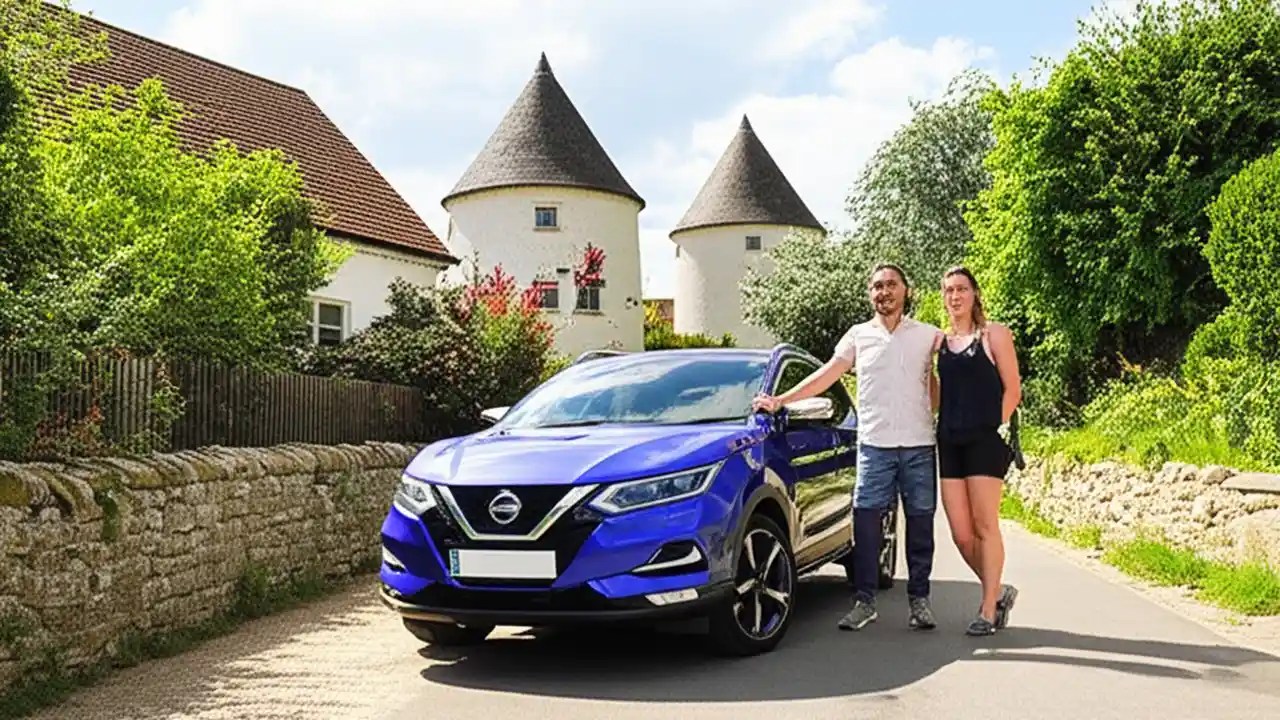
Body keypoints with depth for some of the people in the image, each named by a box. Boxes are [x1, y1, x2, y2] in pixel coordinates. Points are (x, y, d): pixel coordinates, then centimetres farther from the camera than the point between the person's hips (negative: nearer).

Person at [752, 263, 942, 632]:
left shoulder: (929, 336, 7)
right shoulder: (858, 335, 9)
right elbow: (826, 375, 5)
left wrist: (931, 416, -3)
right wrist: (780, 400, -2)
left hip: (919, 446, 0)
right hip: (874, 445, 0)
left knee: (920, 525, 4)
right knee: (865, 522, -4)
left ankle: (919, 599, 15)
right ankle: (864, 601, 3)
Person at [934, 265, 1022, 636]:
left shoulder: (994, 334, 1)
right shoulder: (942, 341, 15)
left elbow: (1012, 389, -2)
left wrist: (997, 427, -9)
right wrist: (943, 425, 8)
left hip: (984, 440, -5)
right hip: (949, 442, 5)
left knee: (984, 527, -3)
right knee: (960, 533, 3)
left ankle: (988, 610, 6)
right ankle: (998, 592, 23)